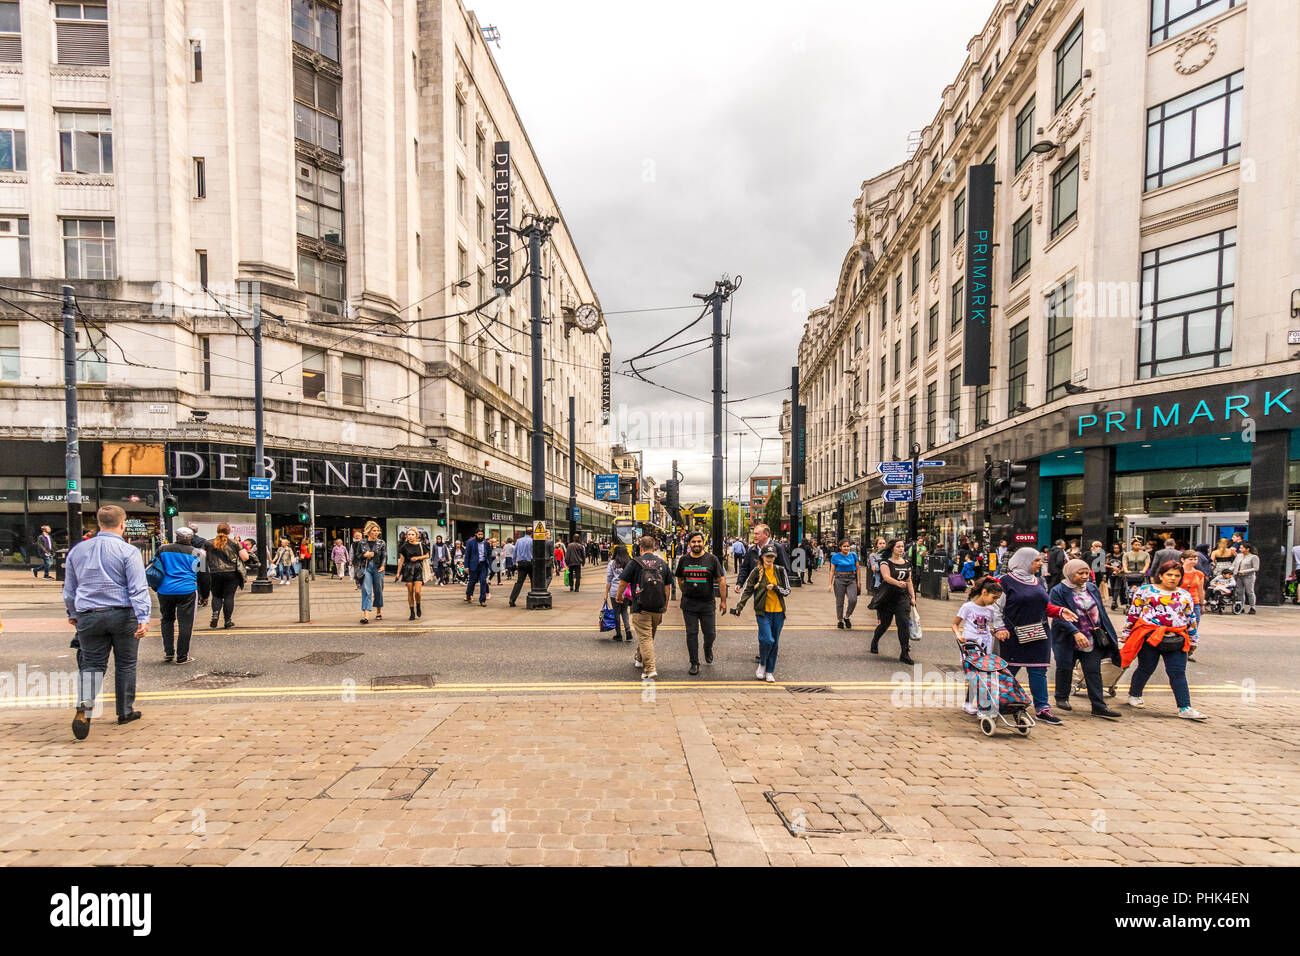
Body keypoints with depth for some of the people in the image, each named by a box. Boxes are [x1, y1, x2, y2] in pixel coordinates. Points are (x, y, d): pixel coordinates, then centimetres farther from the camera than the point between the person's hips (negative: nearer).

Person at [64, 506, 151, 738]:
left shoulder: (77, 550, 8)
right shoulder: (128, 551, -9)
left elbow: (69, 588, 18)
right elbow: (138, 588, -15)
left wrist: (73, 614, 32)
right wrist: (143, 618, -16)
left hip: (88, 616, 4)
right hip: (122, 614, -3)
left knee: (91, 664, 8)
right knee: (125, 664, 10)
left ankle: (83, 708, -14)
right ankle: (125, 712, 20)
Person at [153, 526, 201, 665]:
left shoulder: (163, 549, 7)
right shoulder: (194, 552, -1)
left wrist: (156, 587, 27)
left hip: (165, 591, 3)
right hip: (186, 591, -3)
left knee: (167, 620, 19)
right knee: (185, 623, 1)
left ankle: (168, 652, 15)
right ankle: (182, 657, 4)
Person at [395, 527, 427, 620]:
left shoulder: (420, 545, 1)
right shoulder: (404, 546, 1)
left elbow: (427, 556, 11)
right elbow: (401, 560, 6)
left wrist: (417, 558, -6)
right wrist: (398, 573, 6)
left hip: (418, 569, -1)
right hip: (408, 570, 1)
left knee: (417, 591, -11)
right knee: (410, 592, 2)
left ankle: (418, 607, 18)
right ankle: (412, 613, 12)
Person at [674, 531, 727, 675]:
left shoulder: (712, 559, -3)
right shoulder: (683, 560, 4)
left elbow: (721, 580, -1)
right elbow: (680, 579, 18)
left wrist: (723, 601, -3)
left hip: (707, 603, -1)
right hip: (688, 604, 1)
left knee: (710, 633, 4)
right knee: (691, 633, 3)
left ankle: (708, 648, 37)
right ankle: (694, 663, 13)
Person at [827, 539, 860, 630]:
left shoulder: (853, 555, 5)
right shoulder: (835, 557, -1)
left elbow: (857, 569, 11)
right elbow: (832, 571, 2)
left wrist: (859, 582, 7)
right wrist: (830, 584, -2)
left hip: (852, 579, 1)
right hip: (839, 579, -1)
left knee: (853, 600, -16)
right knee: (840, 602, 4)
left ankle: (847, 616, 8)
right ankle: (839, 620, 21)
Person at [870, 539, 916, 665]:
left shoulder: (906, 563, 10)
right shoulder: (885, 562, -6)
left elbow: (909, 581, 15)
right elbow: (886, 577, -23)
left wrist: (913, 596, 8)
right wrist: (898, 583, -40)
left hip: (902, 597, 3)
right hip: (887, 597, -3)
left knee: (904, 622, -11)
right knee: (885, 623, 8)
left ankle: (904, 653, -8)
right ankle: (875, 641, 38)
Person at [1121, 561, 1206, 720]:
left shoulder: (1185, 596, 13)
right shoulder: (1145, 590, 2)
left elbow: (1191, 619, 19)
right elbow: (1133, 613, 4)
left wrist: (1193, 640, 19)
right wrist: (1126, 632, 4)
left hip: (1175, 639, 3)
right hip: (1149, 635, -3)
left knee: (1178, 672, -1)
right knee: (1146, 669, 7)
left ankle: (1185, 708, 1)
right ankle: (1134, 695, 27)